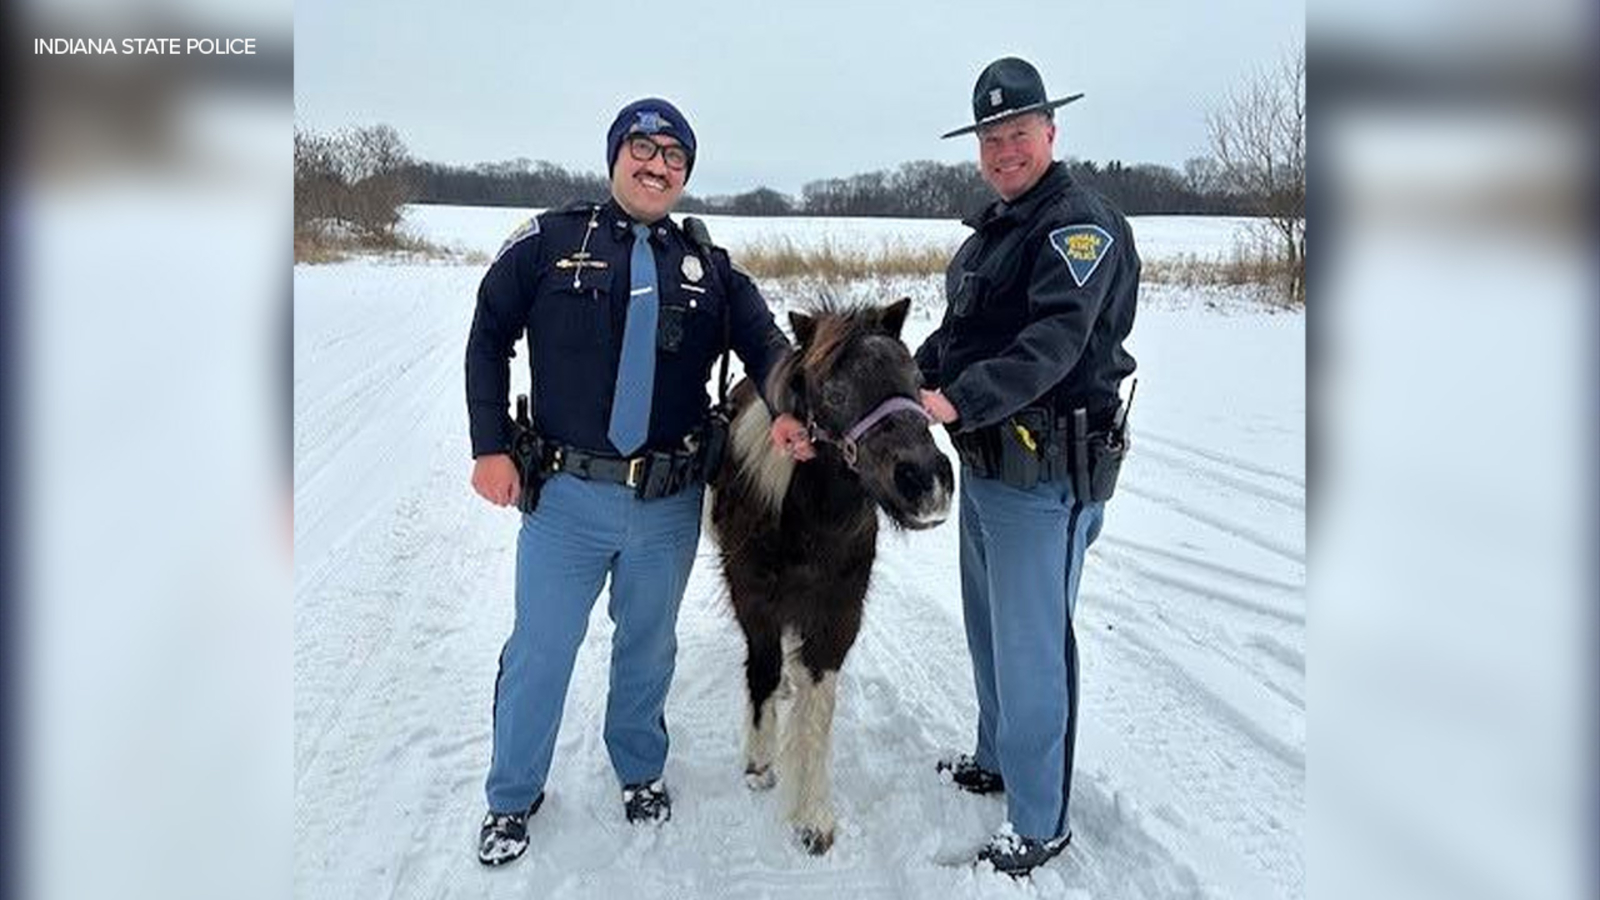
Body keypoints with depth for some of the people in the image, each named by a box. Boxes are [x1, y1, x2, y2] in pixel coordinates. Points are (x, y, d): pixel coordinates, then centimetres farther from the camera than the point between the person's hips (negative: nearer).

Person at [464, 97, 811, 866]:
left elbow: (763, 341, -4)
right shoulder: (551, 241, -1)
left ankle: (640, 770, 43)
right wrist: (490, 447, -5)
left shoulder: (708, 267, 6)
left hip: (672, 502, 2)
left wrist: (789, 406, -25)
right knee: (540, 649, 8)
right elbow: (488, 339, 2)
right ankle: (512, 796, 31)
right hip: (566, 493, -2)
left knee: (649, 645, 19)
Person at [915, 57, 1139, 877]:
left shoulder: (1082, 224, -13)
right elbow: (952, 336, 16)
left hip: (1045, 477, -9)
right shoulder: (988, 232, 16)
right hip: (984, 465, 10)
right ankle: (998, 760, 44)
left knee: (1031, 648, -1)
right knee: (988, 628, 23)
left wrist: (959, 402, -38)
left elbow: (1051, 343, -28)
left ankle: (1038, 825, 15)